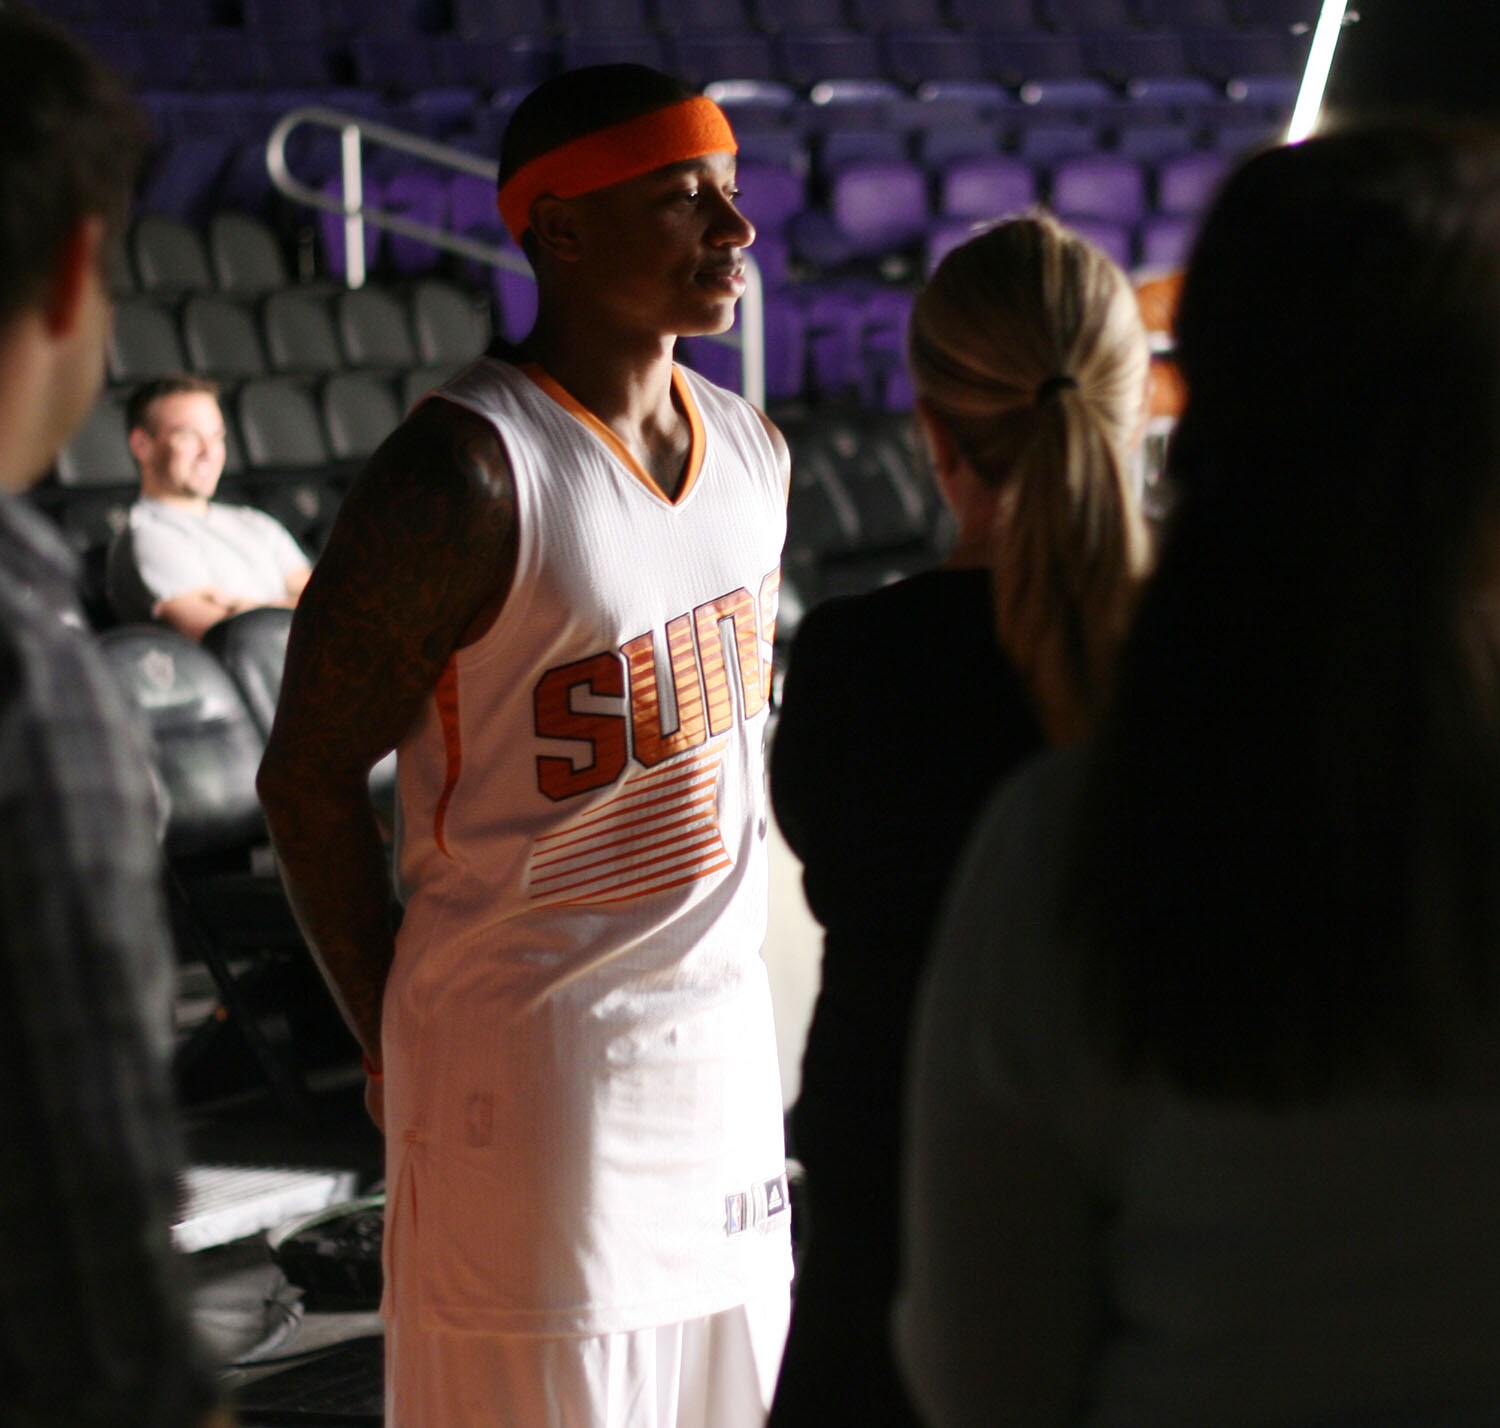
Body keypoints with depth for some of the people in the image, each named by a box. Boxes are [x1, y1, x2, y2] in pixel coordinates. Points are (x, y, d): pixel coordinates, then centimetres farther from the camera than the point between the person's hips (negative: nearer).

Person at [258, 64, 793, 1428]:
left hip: (723, 1027, 7)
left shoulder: (751, 448, 7)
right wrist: (400, 1045, -6)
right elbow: (311, 773, -11)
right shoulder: (468, 472, -17)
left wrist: (721, 972, 16)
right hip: (534, 1045, -7)